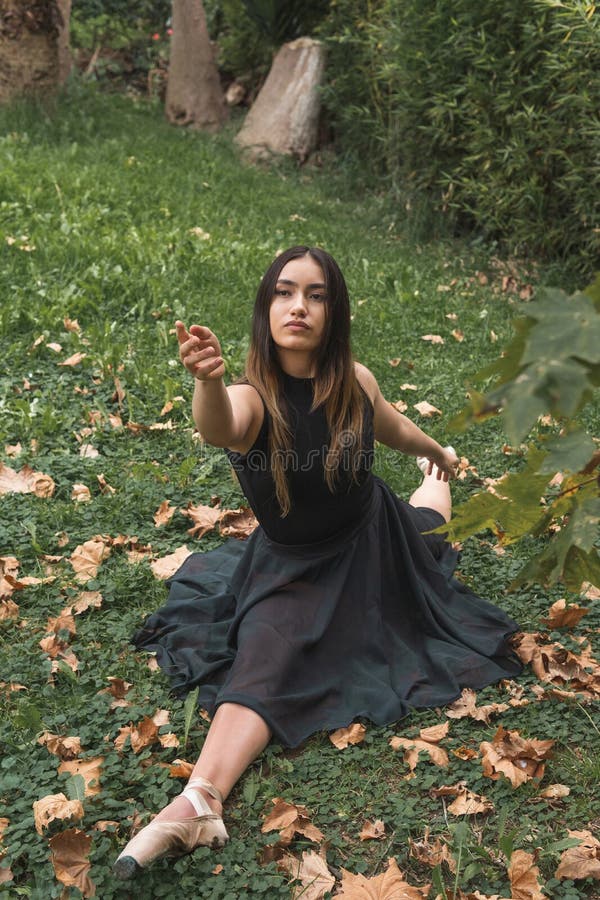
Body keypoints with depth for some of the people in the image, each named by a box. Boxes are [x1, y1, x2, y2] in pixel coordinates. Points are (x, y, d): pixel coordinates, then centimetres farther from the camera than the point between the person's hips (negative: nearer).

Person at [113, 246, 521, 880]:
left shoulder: (355, 383, -15)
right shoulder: (252, 398, -27)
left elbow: (394, 428, 9)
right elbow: (219, 429, -53)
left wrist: (438, 452, 29)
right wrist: (208, 380, -75)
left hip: (372, 540, 5)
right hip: (291, 566, -5)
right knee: (261, 668, -27)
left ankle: (430, 492, 68)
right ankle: (199, 801, -40)